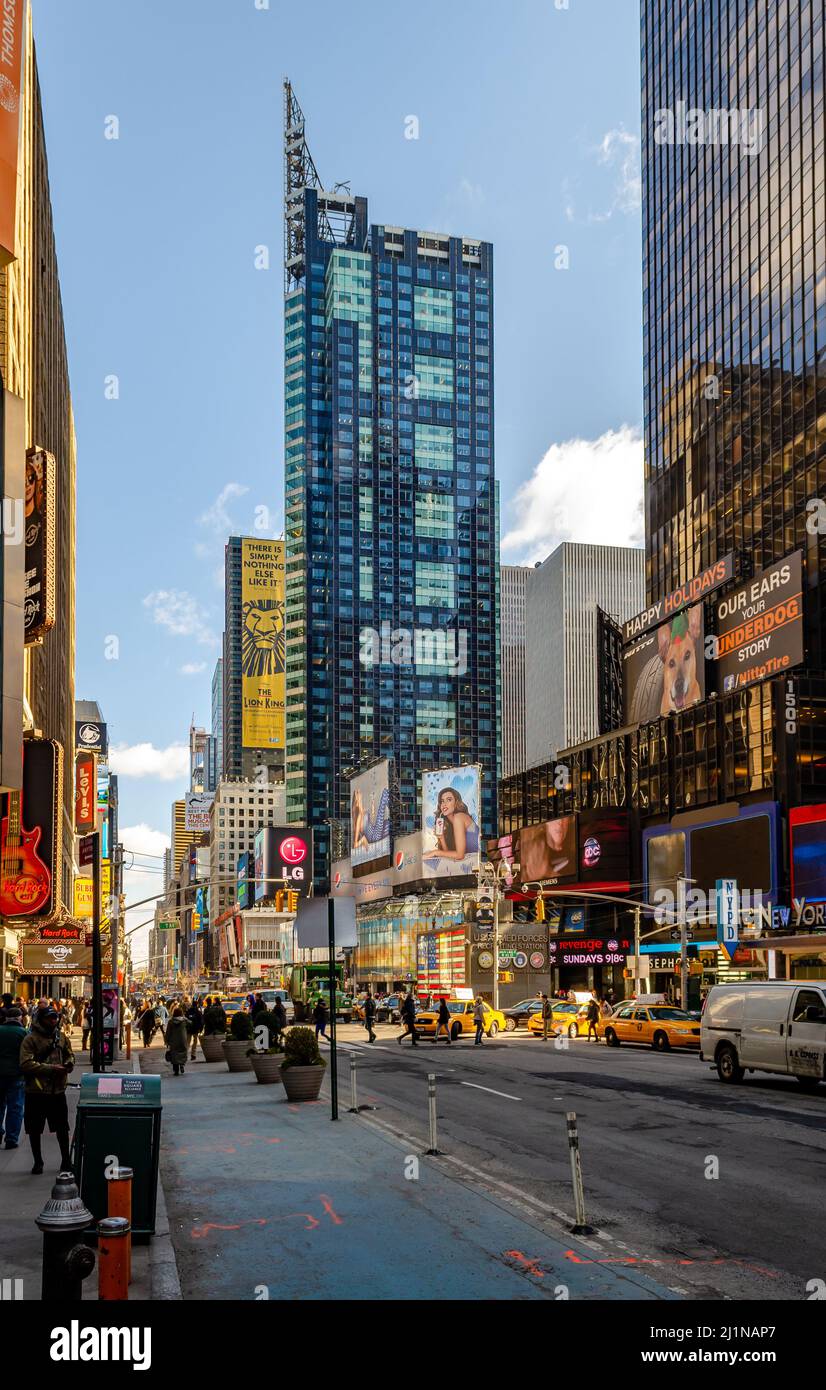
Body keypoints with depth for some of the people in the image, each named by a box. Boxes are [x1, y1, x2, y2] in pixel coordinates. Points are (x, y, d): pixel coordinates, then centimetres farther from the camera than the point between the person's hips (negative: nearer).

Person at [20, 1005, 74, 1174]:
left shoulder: (60, 1037, 8)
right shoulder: (30, 1039, -10)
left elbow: (70, 1055, 19)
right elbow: (26, 1064, -19)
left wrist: (67, 1065, -5)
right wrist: (51, 1068, -21)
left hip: (58, 1090, 4)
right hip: (36, 1091, -4)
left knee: (62, 1128, 11)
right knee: (35, 1129, 7)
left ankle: (66, 1160, 25)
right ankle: (38, 1162, 22)